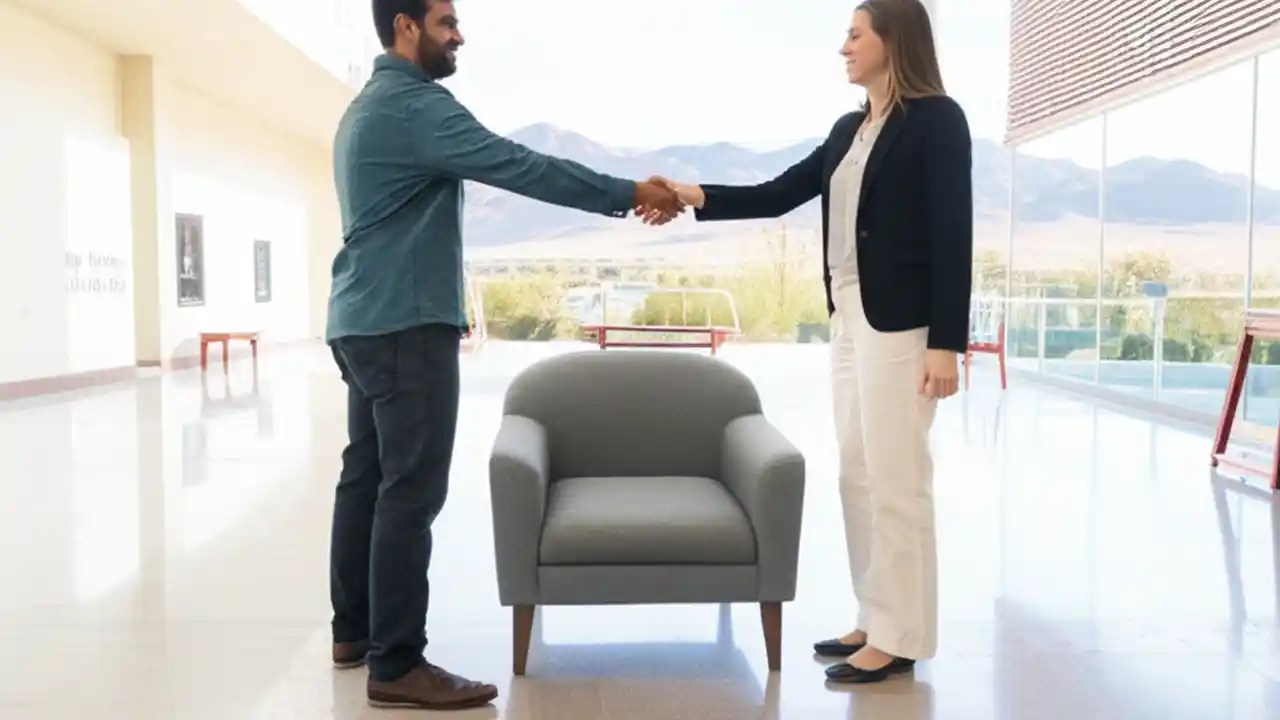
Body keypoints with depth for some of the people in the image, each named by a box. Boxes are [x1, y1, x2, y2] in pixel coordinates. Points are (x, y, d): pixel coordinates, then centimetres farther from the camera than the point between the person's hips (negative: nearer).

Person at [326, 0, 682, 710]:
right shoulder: (415, 105, -13)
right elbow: (521, 168, -18)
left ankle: (354, 631, 23)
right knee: (411, 491, -9)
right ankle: (397, 665, -5)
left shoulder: (368, 107, 21)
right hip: (405, 325, -11)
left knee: (367, 476, 14)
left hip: (364, 321, 11)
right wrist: (629, 194, -12)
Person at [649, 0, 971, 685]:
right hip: (849, 318, 8)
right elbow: (780, 193, 14)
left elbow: (953, 234, -12)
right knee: (858, 476, 11)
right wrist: (697, 196, 2)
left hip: (901, 323, -8)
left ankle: (901, 638, 8)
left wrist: (947, 342, -17)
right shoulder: (848, 129, 15)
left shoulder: (937, 119, -6)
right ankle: (875, 621, 22)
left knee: (896, 481, -3)